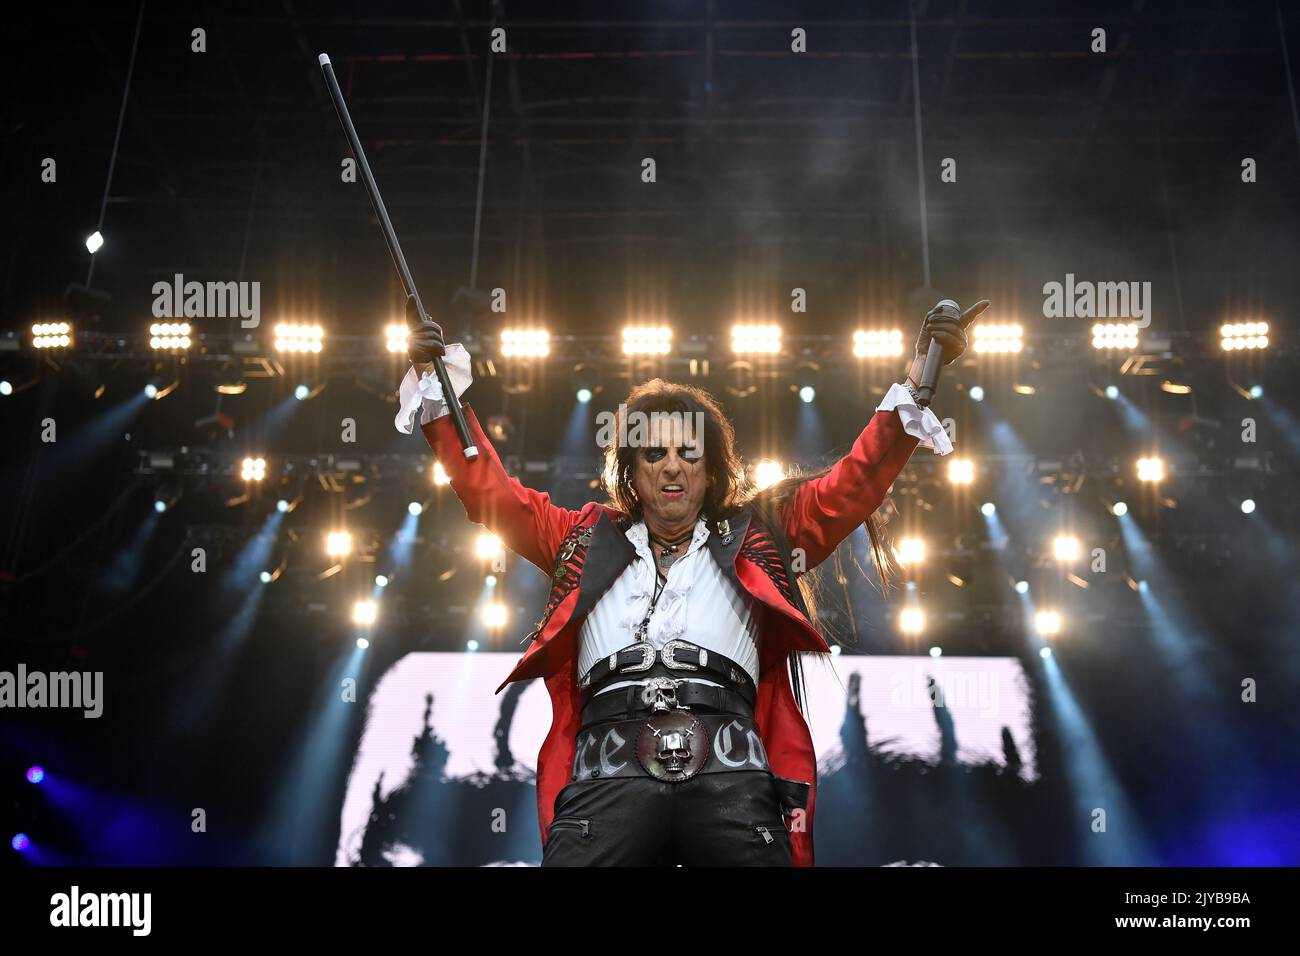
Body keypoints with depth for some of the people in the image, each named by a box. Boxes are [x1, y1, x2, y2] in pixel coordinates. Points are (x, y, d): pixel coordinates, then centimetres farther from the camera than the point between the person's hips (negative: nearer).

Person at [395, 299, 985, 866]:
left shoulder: (755, 536, 25)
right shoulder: (587, 538, 28)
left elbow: (856, 481, 21)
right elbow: (487, 488, 28)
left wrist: (914, 385, 13)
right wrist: (437, 387, 21)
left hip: (731, 769, 0)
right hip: (610, 770, 0)